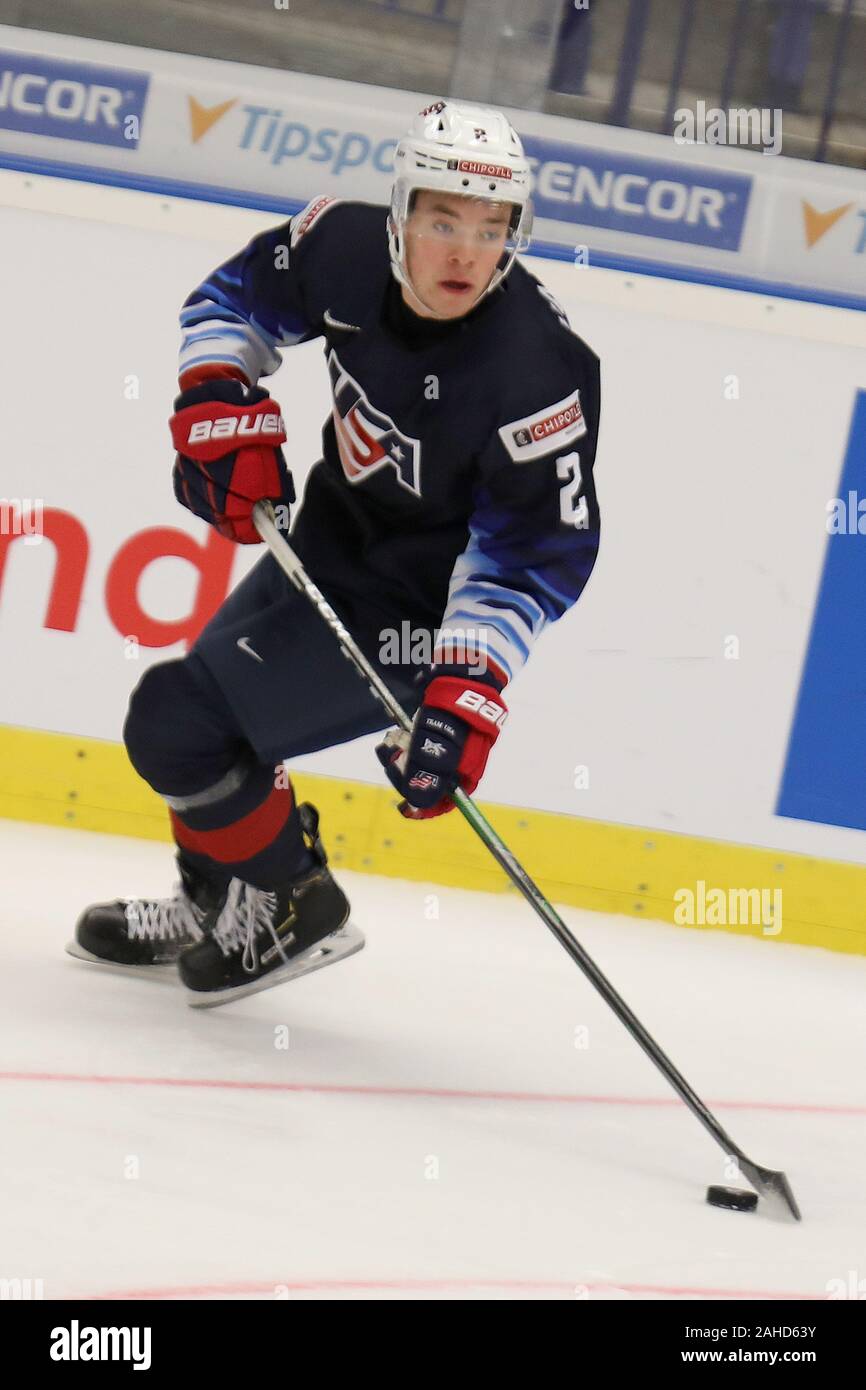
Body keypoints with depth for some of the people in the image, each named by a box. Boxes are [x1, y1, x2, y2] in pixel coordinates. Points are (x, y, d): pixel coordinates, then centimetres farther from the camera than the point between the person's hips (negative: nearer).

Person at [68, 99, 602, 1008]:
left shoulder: (535, 371, -31)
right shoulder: (347, 249, -14)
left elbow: (534, 551, -25)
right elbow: (237, 296, 6)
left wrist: (465, 692, -34)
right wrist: (221, 405, -11)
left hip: (415, 614, -7)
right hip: (329, 541, 8)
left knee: (174, 723, -15)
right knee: (207, 694, 21)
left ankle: (294, 909, 7)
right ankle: (214, 905, 44)